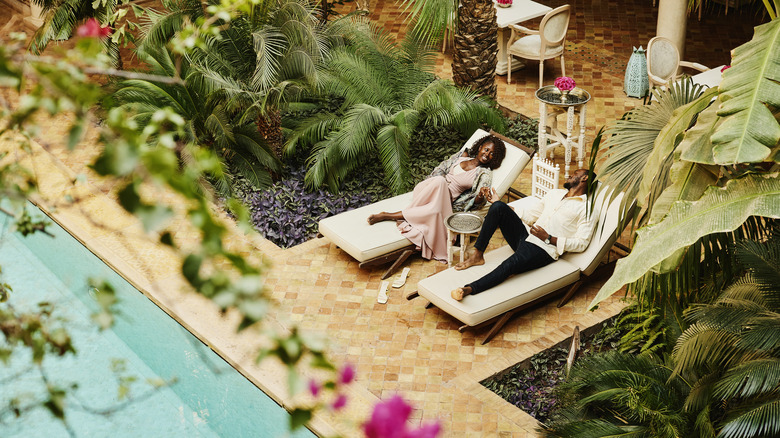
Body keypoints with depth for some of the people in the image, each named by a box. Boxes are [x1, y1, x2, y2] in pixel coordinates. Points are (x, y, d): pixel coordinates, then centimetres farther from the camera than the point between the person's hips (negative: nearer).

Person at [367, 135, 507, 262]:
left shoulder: (485, 174, 7)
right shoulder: (462, 156, 19)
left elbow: (476, 203, -4)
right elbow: (441, 169, 23)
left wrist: (481, 195, -27)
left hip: (447, 198, -2)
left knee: (436, 210, -39)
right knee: (440, 181, -36)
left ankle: (387, 216, -31)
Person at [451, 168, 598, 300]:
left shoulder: (588, 209, 3)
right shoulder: (555, 193, 27)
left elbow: (582, 243, -7)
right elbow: (531, 215, 29)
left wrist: (548, 238, -14)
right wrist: (502, 207, 19)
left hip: (544, 250, -7)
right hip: (525, 238, 7)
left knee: (510, 264, -37)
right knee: (498, 207, -14)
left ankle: (469, 289, -52)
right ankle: (477, 255, -15)